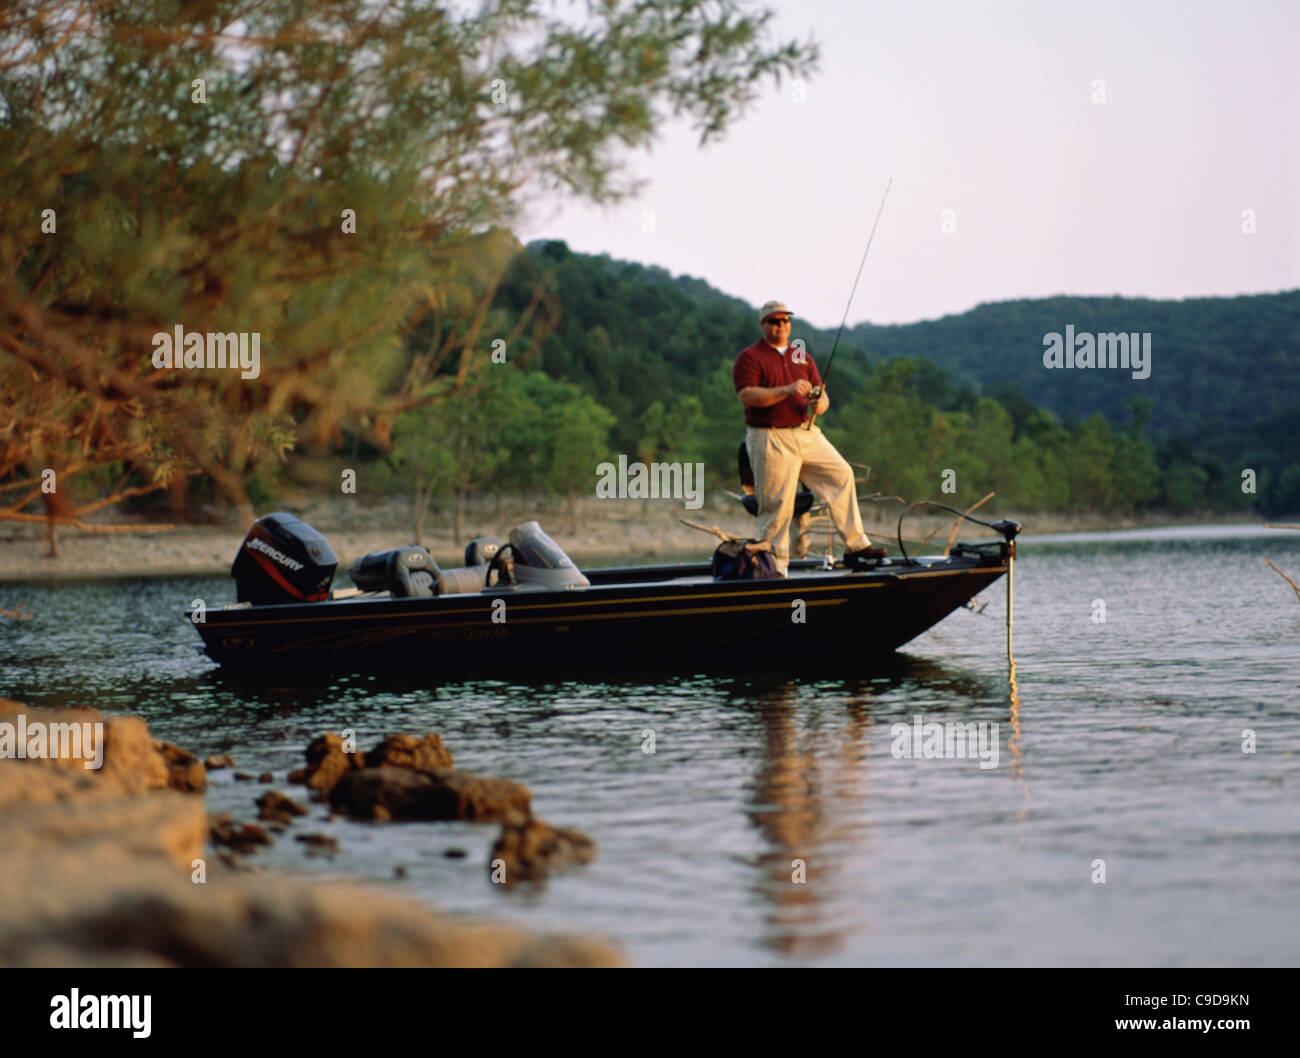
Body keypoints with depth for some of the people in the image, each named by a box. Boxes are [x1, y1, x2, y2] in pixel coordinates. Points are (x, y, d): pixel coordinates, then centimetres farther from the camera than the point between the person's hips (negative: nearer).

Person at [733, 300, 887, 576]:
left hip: (807, 434, 6)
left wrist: (821, 402, -11)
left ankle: (856, 546, 5)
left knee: (841, 475, -1)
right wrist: (787, 391, -25)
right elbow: (747, 396, -16)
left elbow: (820, 393, 15)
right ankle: (775, 568, 0)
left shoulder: (802, 356, 18)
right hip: (770, 441, -6)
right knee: (777, 504, -7)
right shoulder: (749, 358, -1)